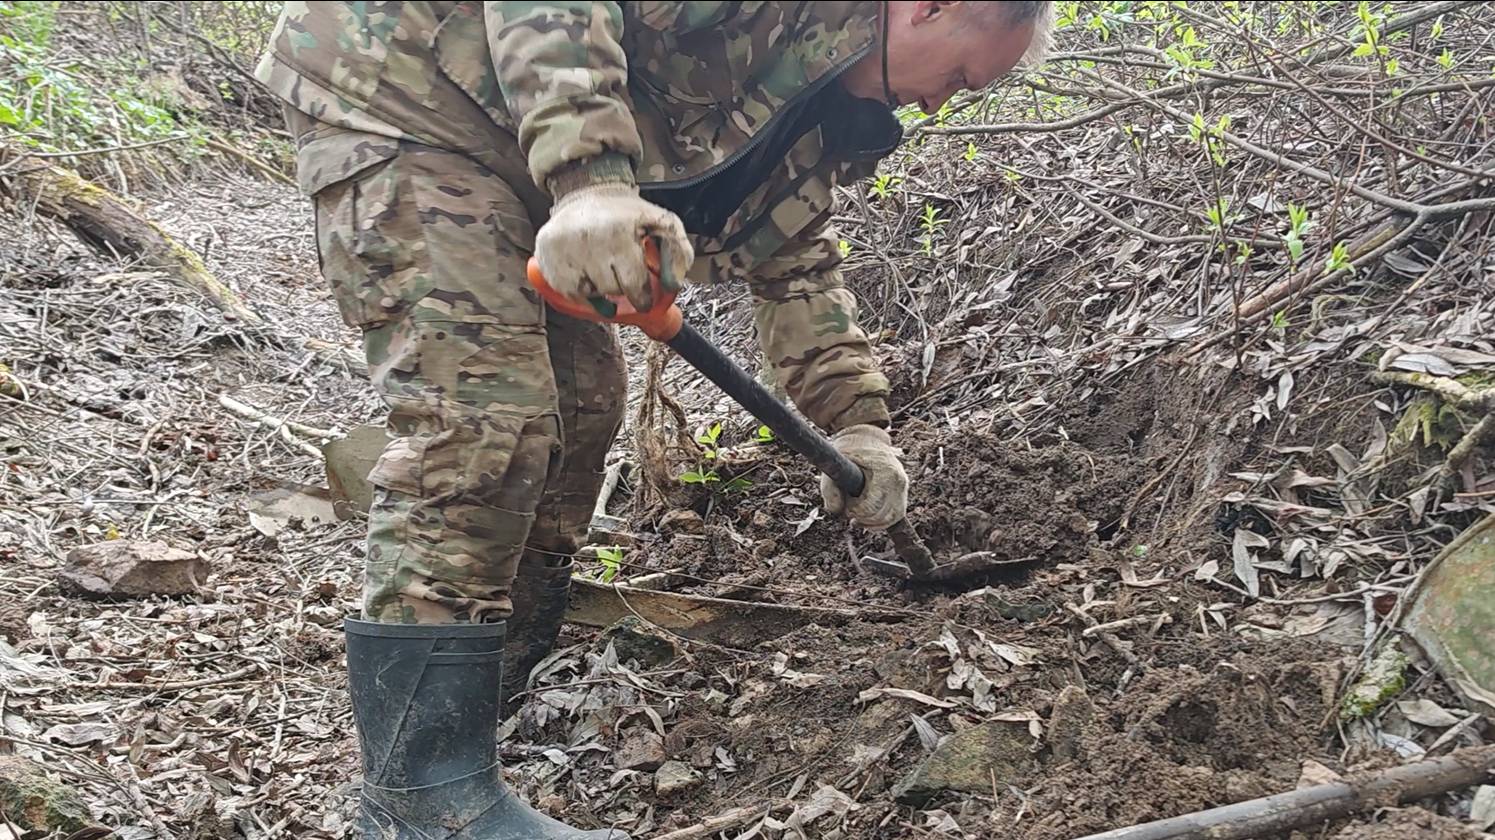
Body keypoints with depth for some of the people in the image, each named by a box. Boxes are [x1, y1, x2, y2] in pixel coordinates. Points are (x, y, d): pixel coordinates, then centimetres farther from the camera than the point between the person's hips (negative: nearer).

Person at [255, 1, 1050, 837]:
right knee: (480, 419, -19)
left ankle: (497, 684, 29)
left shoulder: (815, 110, 10)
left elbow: (797, 260, 16)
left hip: (516, 158, 10)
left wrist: (856, 424, 7)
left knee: (583, 399, 12)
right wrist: (588, 176, -41)